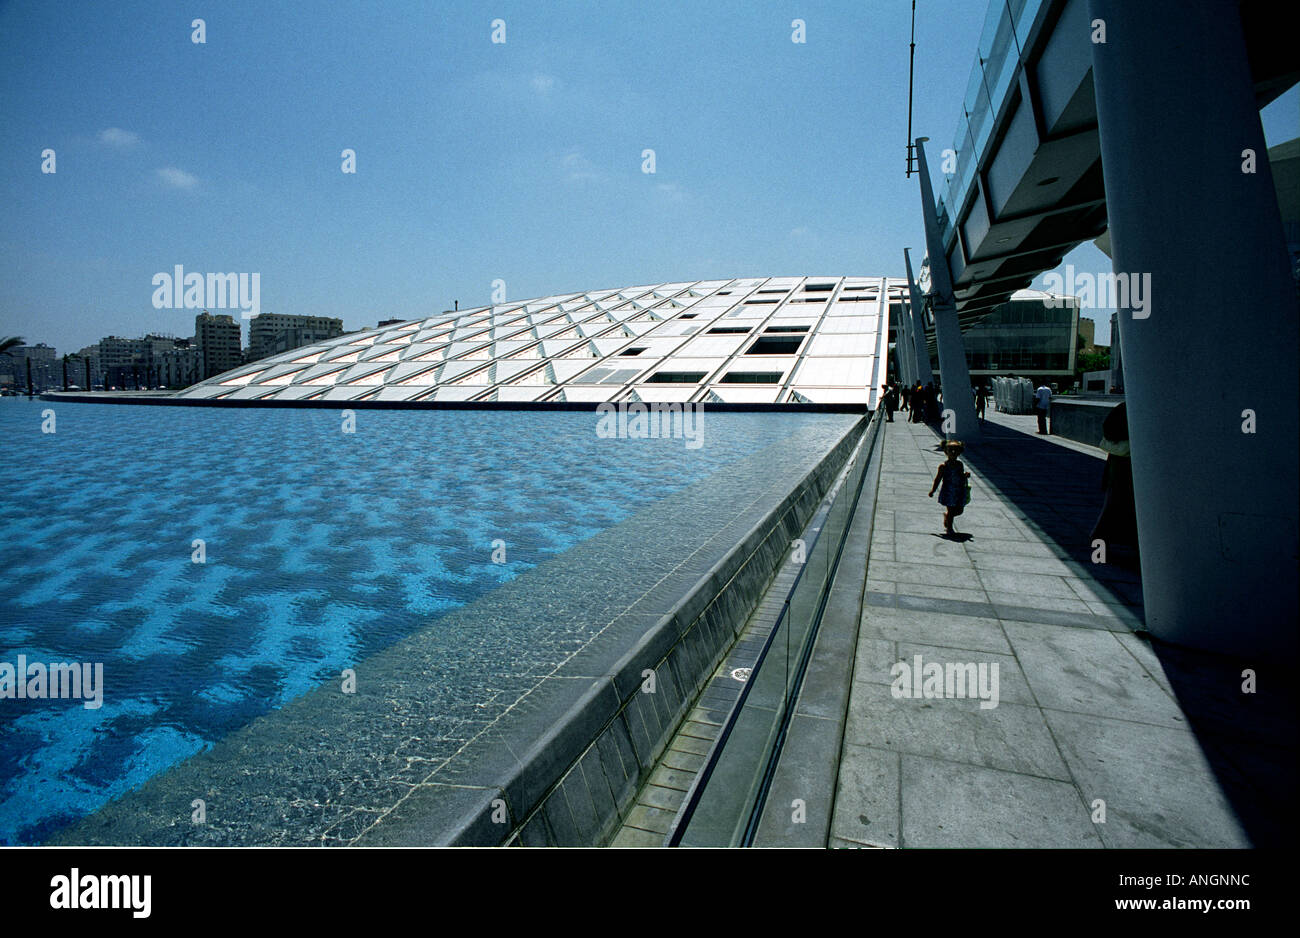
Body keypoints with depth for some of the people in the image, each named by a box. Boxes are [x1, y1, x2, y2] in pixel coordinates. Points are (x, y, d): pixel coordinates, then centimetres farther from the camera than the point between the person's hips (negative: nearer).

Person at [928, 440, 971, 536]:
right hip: (948, 492, -5)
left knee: (959, 510, 11)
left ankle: (946, 515, 39)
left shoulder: (960, 464, 6)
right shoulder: (943, 466, -9)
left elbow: (962, 477, 17)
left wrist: (966, 476, -6)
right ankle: (949, 528, 14)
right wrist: (932, 491, -6)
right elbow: (938, 479, -5)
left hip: (960, 492, 5)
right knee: (950, 510, -1)